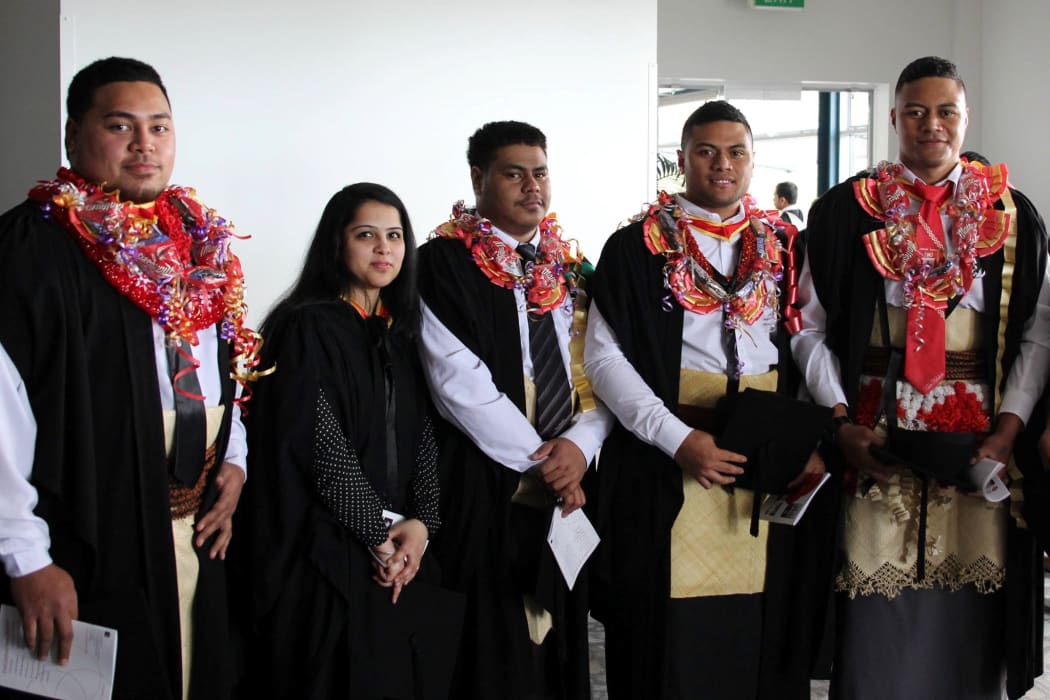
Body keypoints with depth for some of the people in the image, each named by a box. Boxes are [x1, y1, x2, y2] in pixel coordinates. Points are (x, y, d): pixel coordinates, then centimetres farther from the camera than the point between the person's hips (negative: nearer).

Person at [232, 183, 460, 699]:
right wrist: (381, 531, -10)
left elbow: (422, 434, 8)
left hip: (400, 555, 6)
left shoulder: (402, 333, 13)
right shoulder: (308, 327, -8)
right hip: (327, 552, -6)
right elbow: (320, 444, -13)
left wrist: (420, 522, -6)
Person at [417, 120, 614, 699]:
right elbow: (458, 380, -13)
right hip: (484, 488, -5)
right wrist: (537, 459, -12)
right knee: (491, 647, 0)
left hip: (567, 486, 5)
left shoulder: (569, 267, 13)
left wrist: (580, 444, -11)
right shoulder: (446, 262, -5)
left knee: (557, 642, 10)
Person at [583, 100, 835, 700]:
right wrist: (679, 439, -14)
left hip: (774, 466, 3)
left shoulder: (784, 248, 12)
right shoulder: (637, 247, 1)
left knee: (761, 627, 5)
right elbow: (604, 357, -5)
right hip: (668, 463, -3)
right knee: (677, 633, 0)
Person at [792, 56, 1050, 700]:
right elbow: (811, 327, 4)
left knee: (966, 621, 4)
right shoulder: (846, 211, 4)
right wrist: (841, 423, -7)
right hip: (877, 444, -1)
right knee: (878, 626, 1)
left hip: (978, 447, 1)